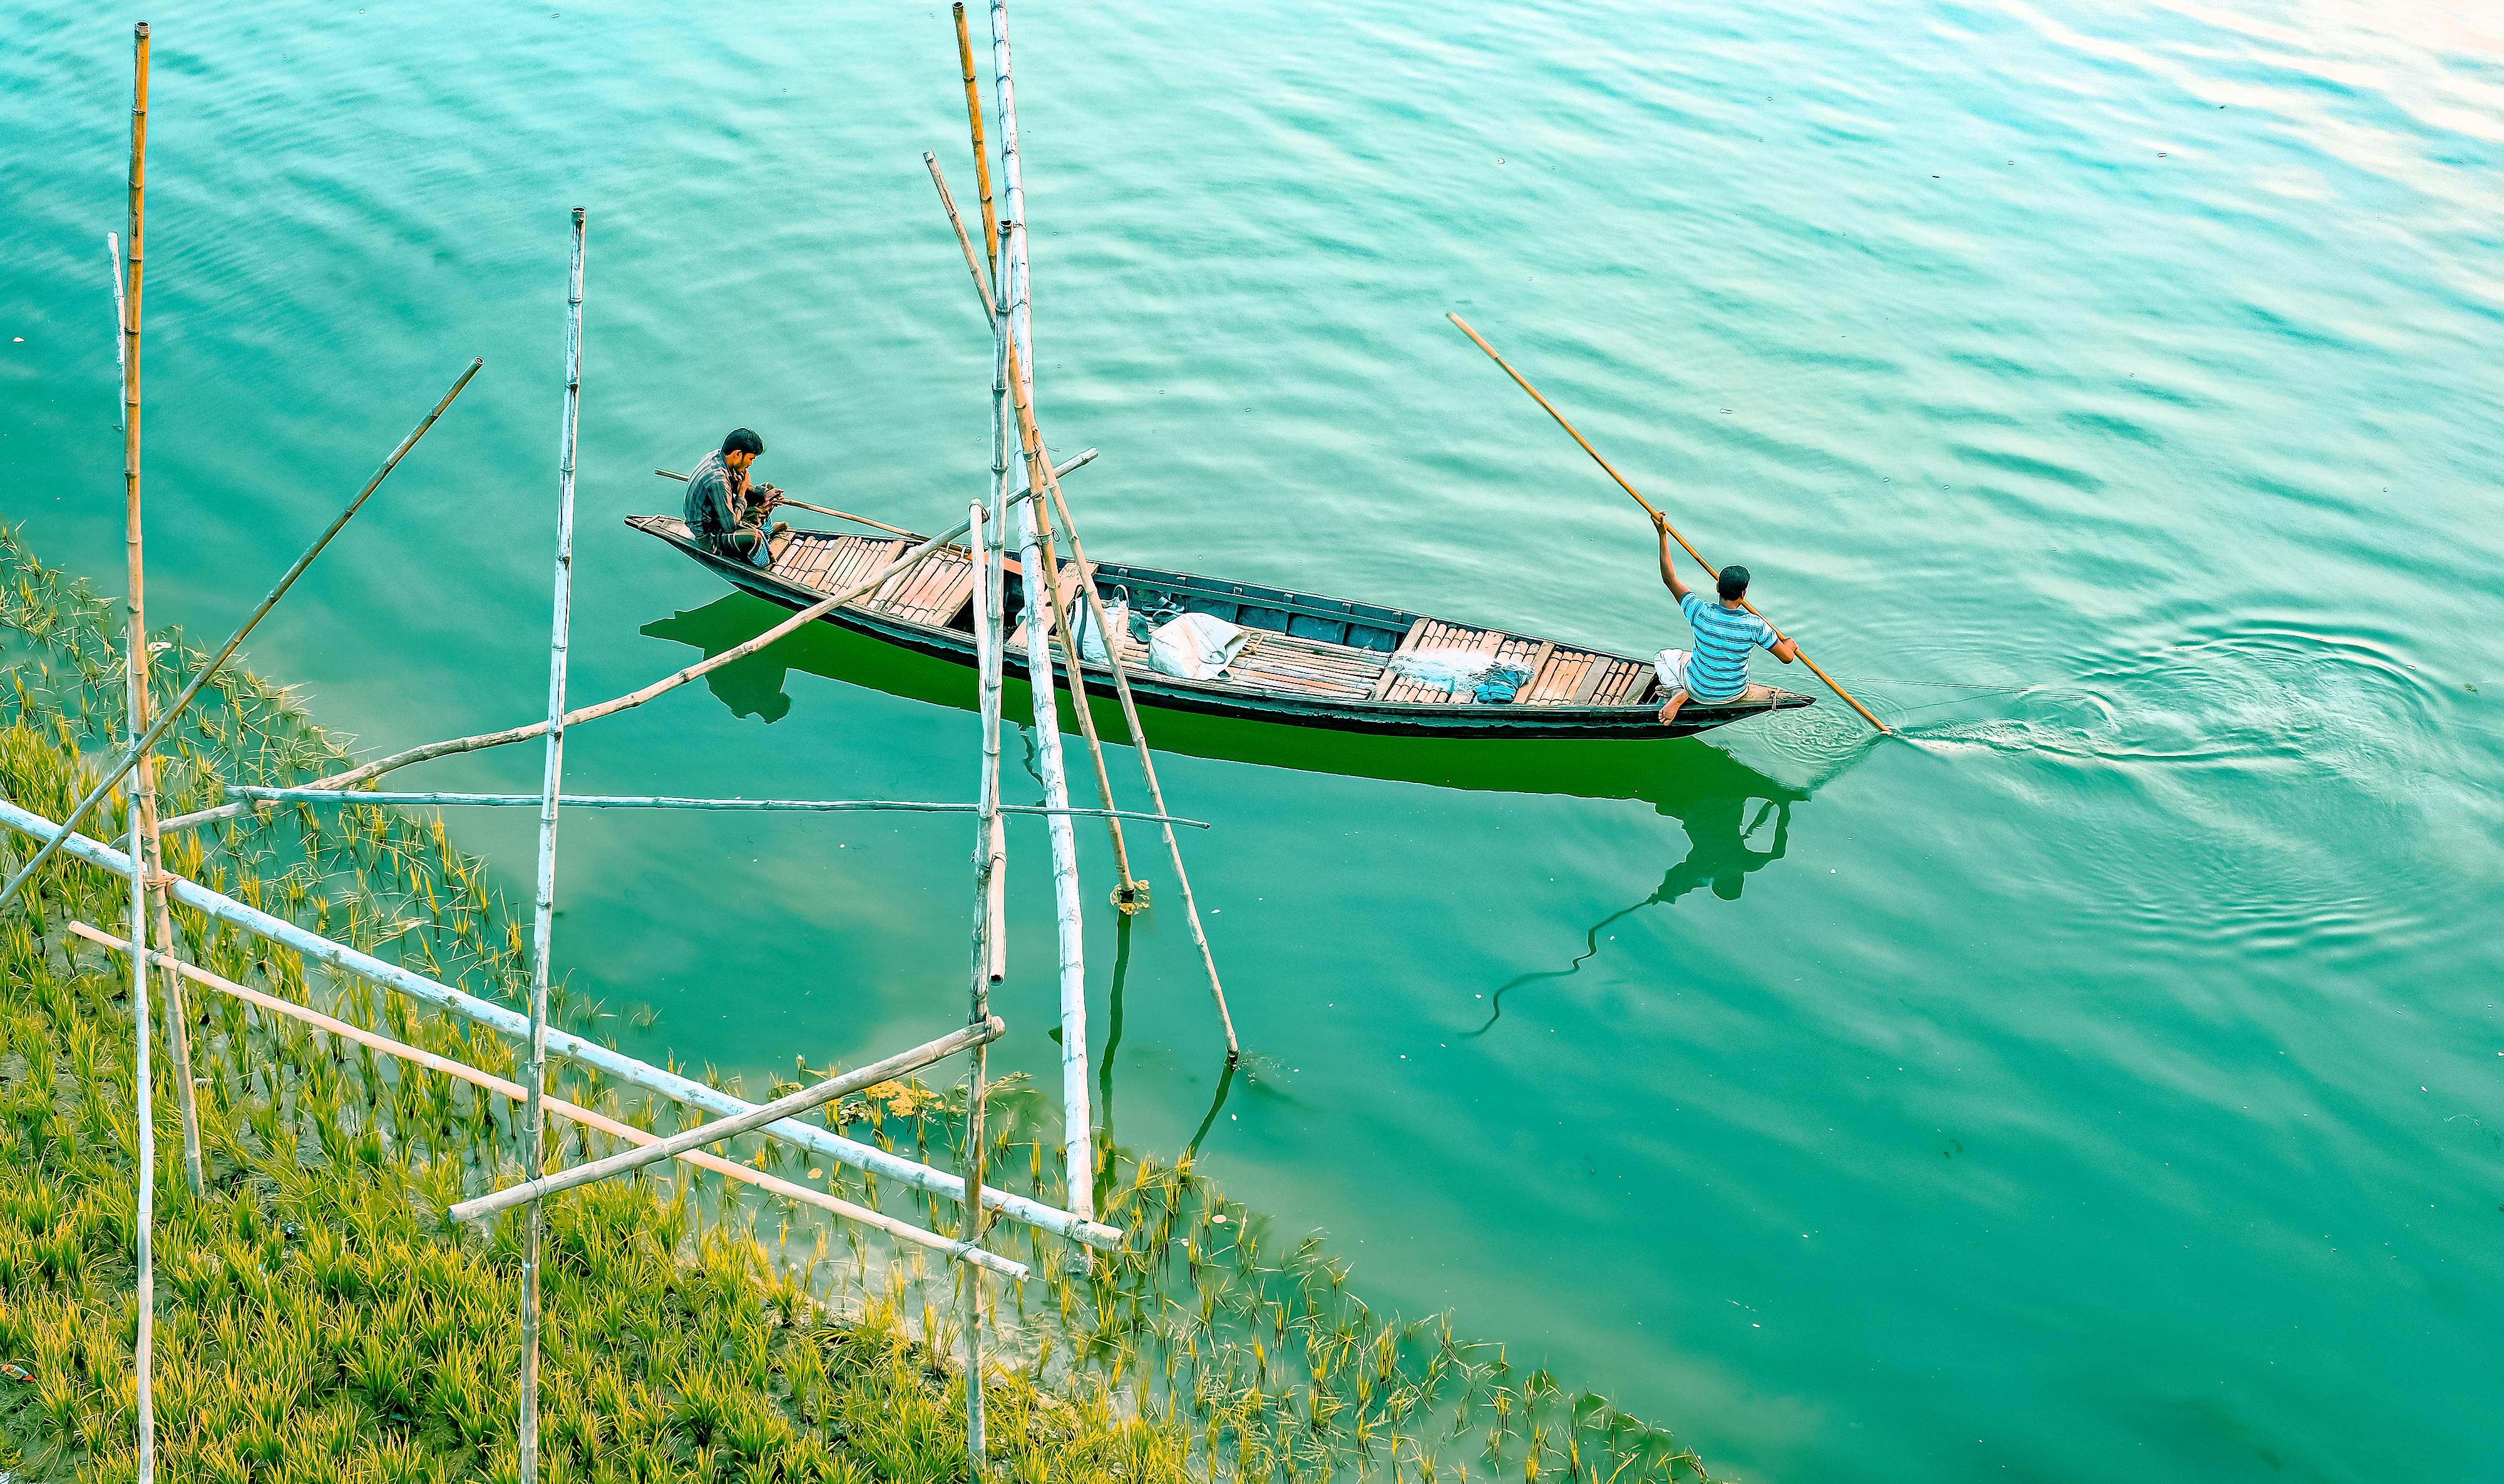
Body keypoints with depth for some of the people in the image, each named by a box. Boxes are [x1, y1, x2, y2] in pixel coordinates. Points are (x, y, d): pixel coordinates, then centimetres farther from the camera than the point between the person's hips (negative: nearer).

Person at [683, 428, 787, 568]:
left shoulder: (717, 455, -7)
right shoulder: (717, 480, -36)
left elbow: (736, 484, 14)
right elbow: (731, 526, -30)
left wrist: (763, 494, -4)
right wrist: (742, 494, -17)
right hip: (708, 537, -10)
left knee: (767, 488, 12)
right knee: (754, 537, -37)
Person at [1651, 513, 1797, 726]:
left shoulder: (1701, 613, -26)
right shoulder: (1755, 625, -24)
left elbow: (1670, 578, -18)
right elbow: (1787, 657, -14)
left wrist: (1663, 535, -17)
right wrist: (1789, 645, 11)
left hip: (1700, 691, 0)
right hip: (1735, 692, 0)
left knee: (1663, 657, 26)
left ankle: (1677, 692, -3)